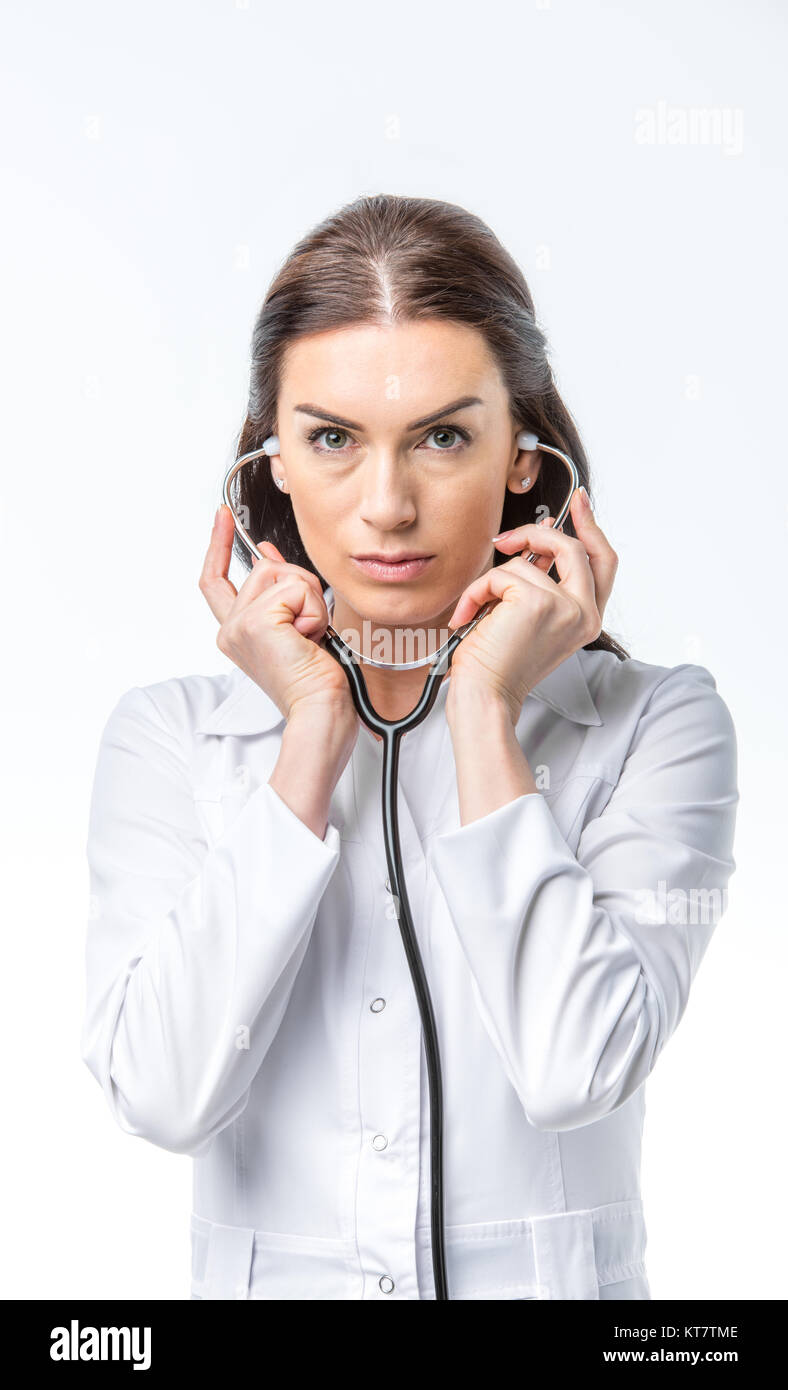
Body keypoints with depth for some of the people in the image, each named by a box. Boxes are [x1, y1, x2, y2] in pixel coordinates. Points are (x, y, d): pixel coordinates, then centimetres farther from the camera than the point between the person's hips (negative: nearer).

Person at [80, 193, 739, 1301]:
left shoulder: (652, 723, -3)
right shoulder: (168, 737, 1)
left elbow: (574, 1071, -15)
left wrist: (486, 711, -11)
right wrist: (315, 731, -10)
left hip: (557, 1273, -1)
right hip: (265, 1274, 1)